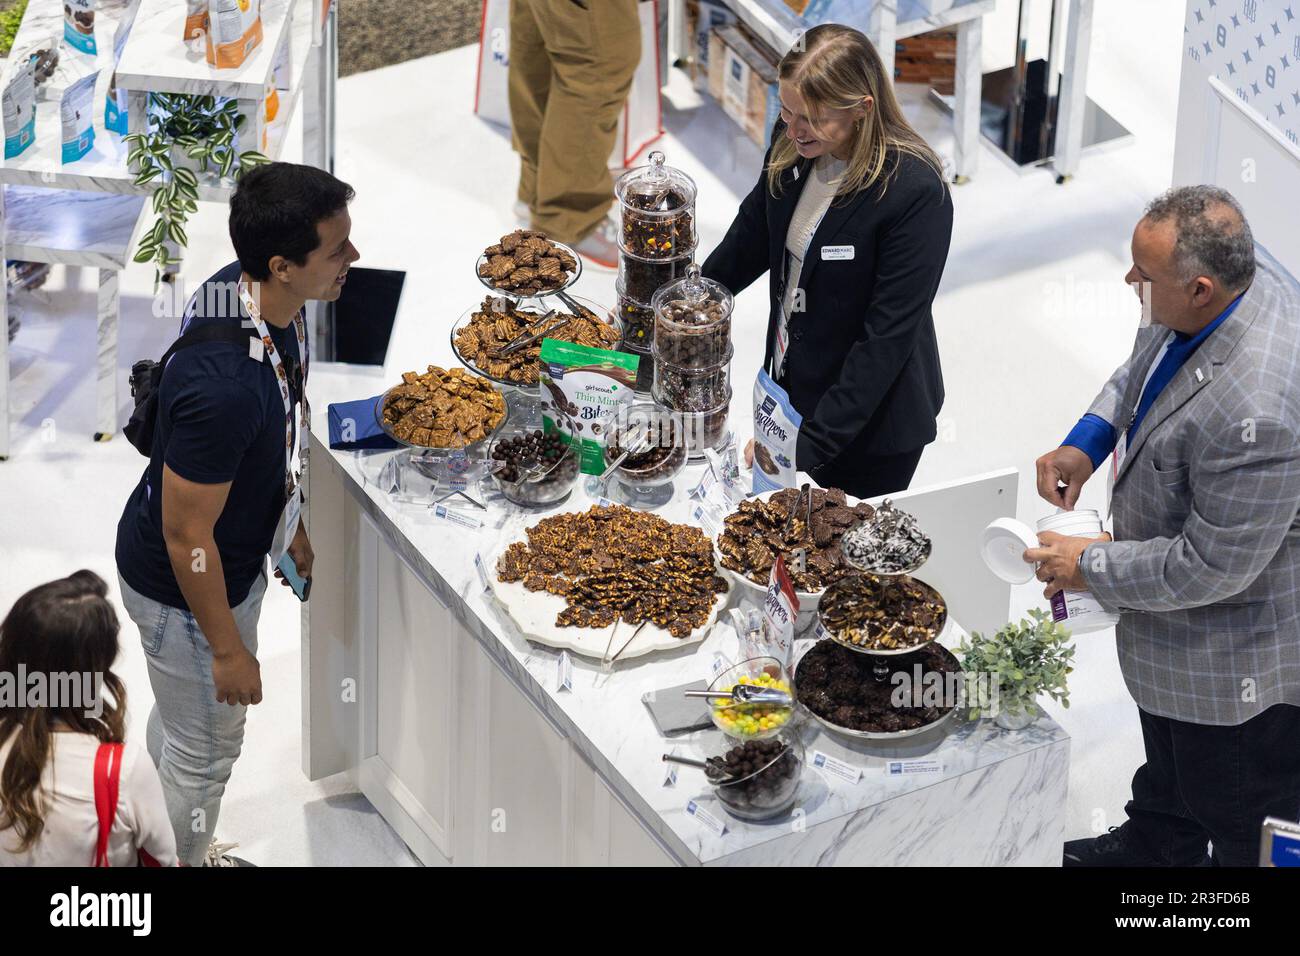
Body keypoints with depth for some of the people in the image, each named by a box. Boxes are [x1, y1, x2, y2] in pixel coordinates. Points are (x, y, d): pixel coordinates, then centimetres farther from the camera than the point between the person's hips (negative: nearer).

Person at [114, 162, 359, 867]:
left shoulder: (262, 299, -14)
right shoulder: (222, 385, -42)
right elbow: (186, 536, -29)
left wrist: (289, 527, 19)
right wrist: (228, 649, -17)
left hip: (234, 558, 9)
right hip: (184, 591, -9)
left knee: (180, 719, 32)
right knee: (206, 751, 17)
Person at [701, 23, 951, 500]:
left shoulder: (916, 194, -28)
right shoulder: (793, 147, -8)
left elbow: (887, 338, -26)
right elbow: (751, 240, 12)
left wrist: (811, 446, -27)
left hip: (871, 421, -6)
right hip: (791, 389, 6)